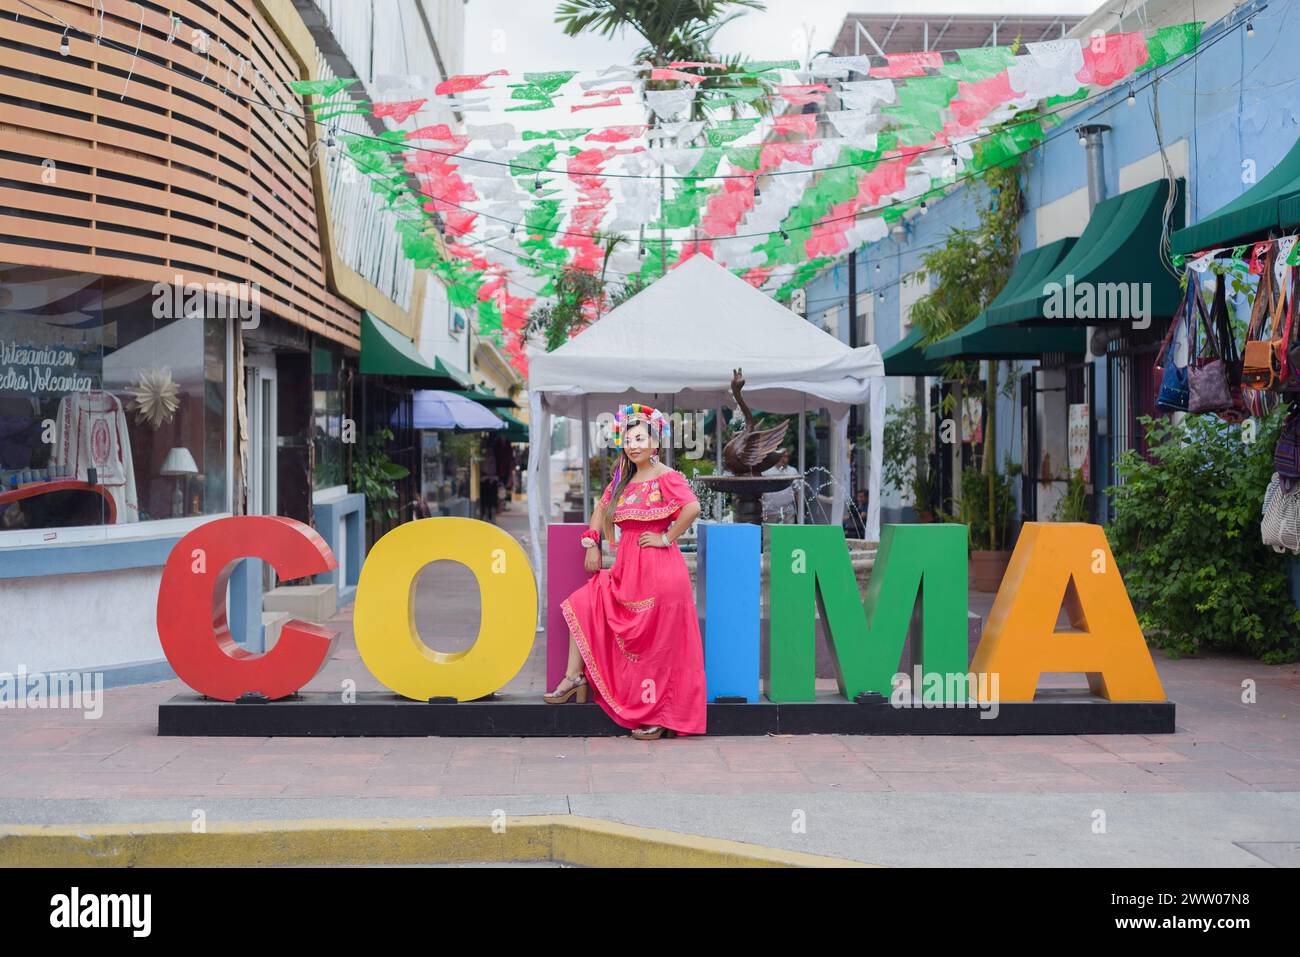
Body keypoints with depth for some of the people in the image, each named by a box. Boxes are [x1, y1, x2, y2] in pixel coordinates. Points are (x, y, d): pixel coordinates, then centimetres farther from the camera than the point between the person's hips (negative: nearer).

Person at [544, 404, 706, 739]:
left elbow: (692, 507, -27)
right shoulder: (624, 479, 13)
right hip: (626, 567, 8)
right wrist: (592, 543, 13)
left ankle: (658, 716, 7)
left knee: (656, 643, -2)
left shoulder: (666, 477, -11)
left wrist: (667, 537, -18)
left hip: (658, 569, -8)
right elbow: (602, 508, 25)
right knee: (581, 604, 5)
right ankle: (574, 677, 11)